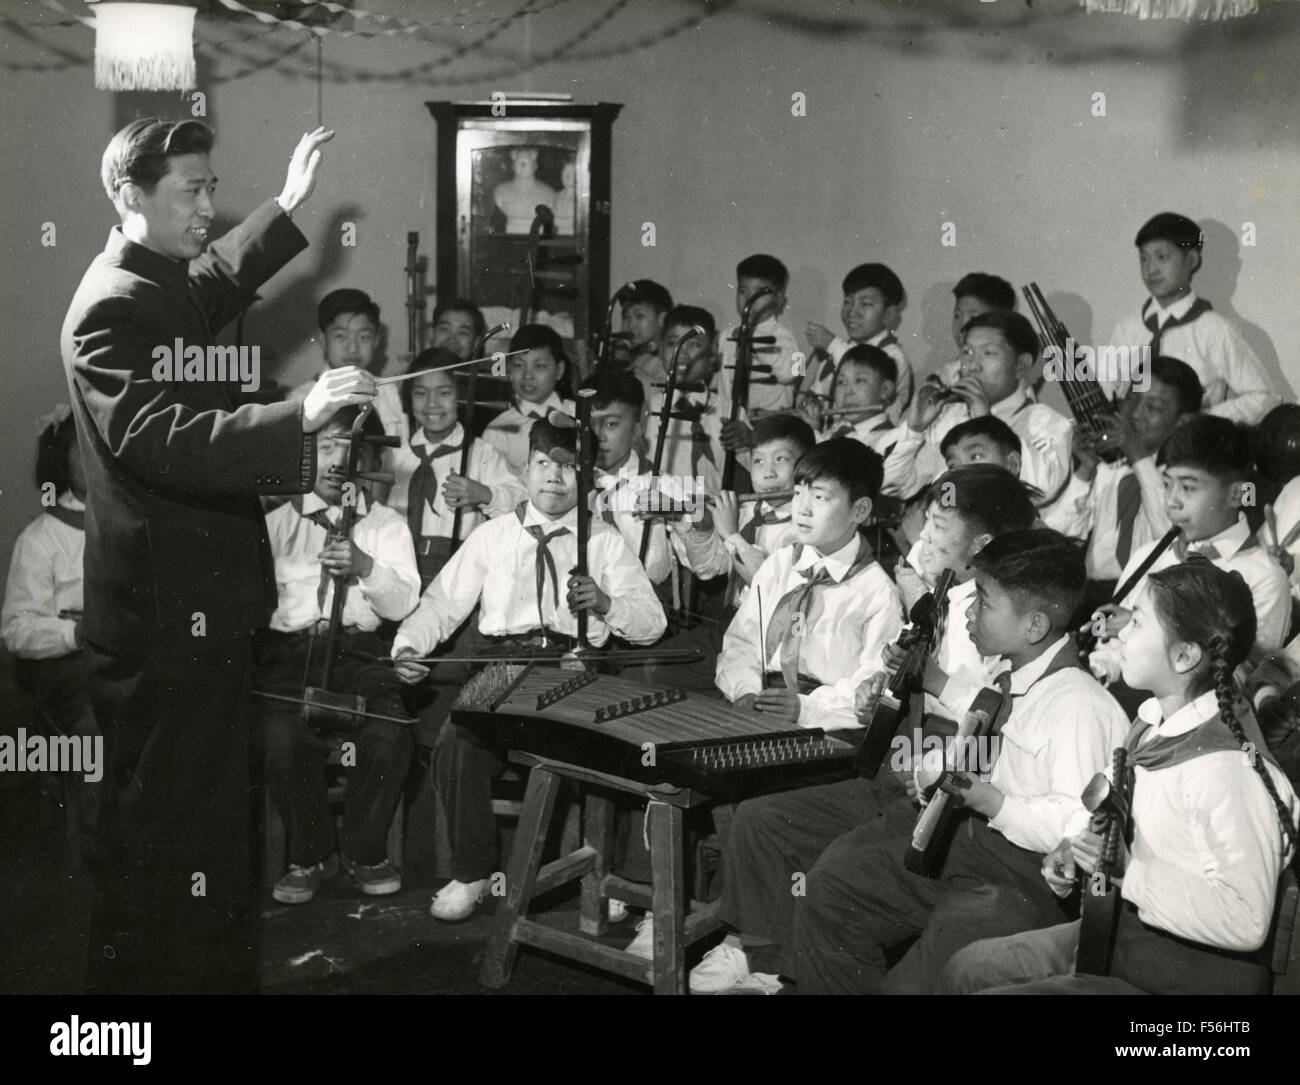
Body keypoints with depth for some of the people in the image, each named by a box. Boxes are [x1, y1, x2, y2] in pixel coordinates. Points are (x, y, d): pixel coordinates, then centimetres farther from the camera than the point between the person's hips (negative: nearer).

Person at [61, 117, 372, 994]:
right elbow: (161, 439, -34)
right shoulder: (113, 306, -19)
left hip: (200, 606, 11)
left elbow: (217, 289, 37)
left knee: (212, 807, 20)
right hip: (164, 615, -11)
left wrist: (288, 209, 35)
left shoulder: (168, 287, 12)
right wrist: (299, 418, -44)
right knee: (168, 818, -3)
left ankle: (213, 965, 35)